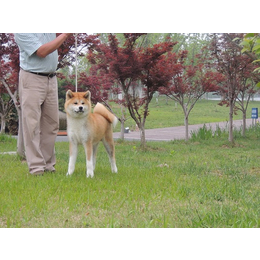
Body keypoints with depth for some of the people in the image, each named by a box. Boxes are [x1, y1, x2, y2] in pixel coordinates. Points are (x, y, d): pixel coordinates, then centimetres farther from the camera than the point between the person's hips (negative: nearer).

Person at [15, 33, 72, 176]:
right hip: (32, 80, -7)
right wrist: (65, 35, -16)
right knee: (32, 124, -5)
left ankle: (48, 164, 13)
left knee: (51, 124, 7)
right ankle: (36, 166, -4)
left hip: (51, 79, 7)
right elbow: (42, 52, -19)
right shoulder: (22, 32, -12)